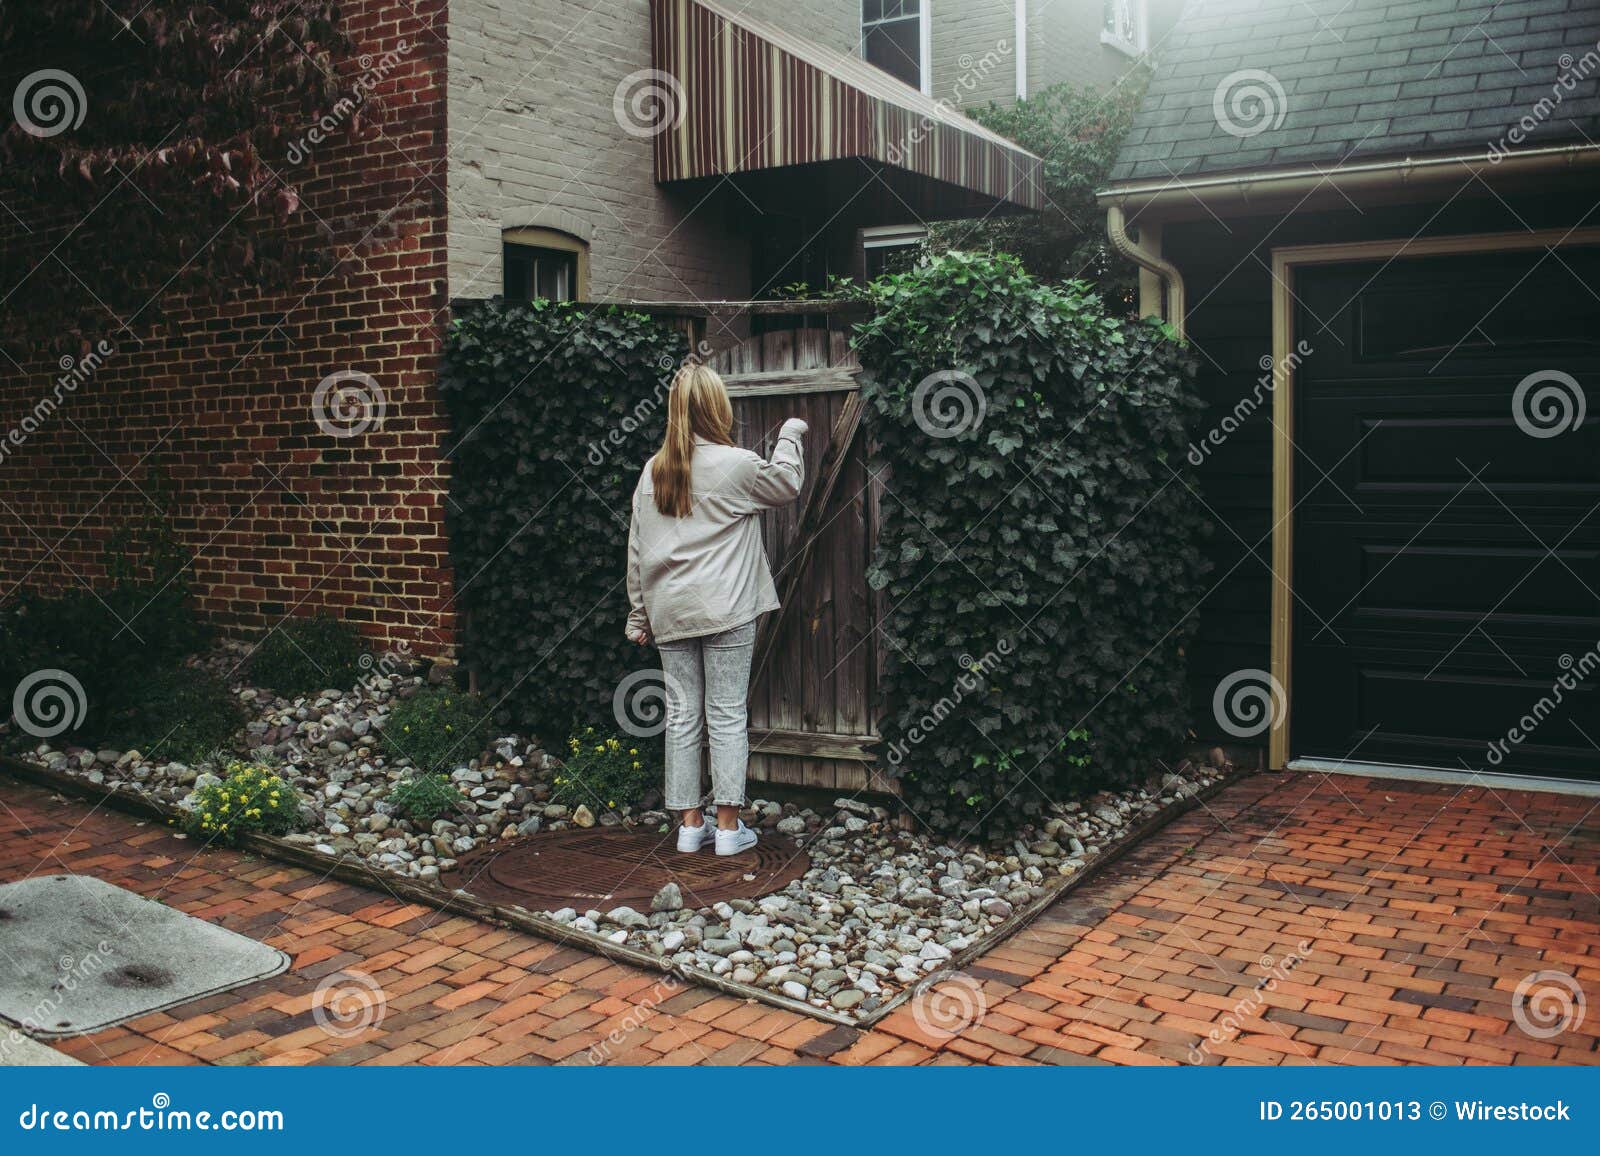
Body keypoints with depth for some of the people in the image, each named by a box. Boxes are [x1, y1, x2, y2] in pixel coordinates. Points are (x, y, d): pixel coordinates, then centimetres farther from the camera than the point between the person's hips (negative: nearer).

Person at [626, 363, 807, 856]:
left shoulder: (653, 470, 6)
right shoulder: (736, 464, -8)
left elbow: (637, 550, 8)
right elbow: (787, 484, 11)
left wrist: (640, 614, 15)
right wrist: (791, 435, 26)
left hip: (670, 612, 4)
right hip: (725, 610, -4)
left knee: (682, 715, 8)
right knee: (728, 715, 2)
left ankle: (690, 824, 15)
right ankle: (728, 826, 6)